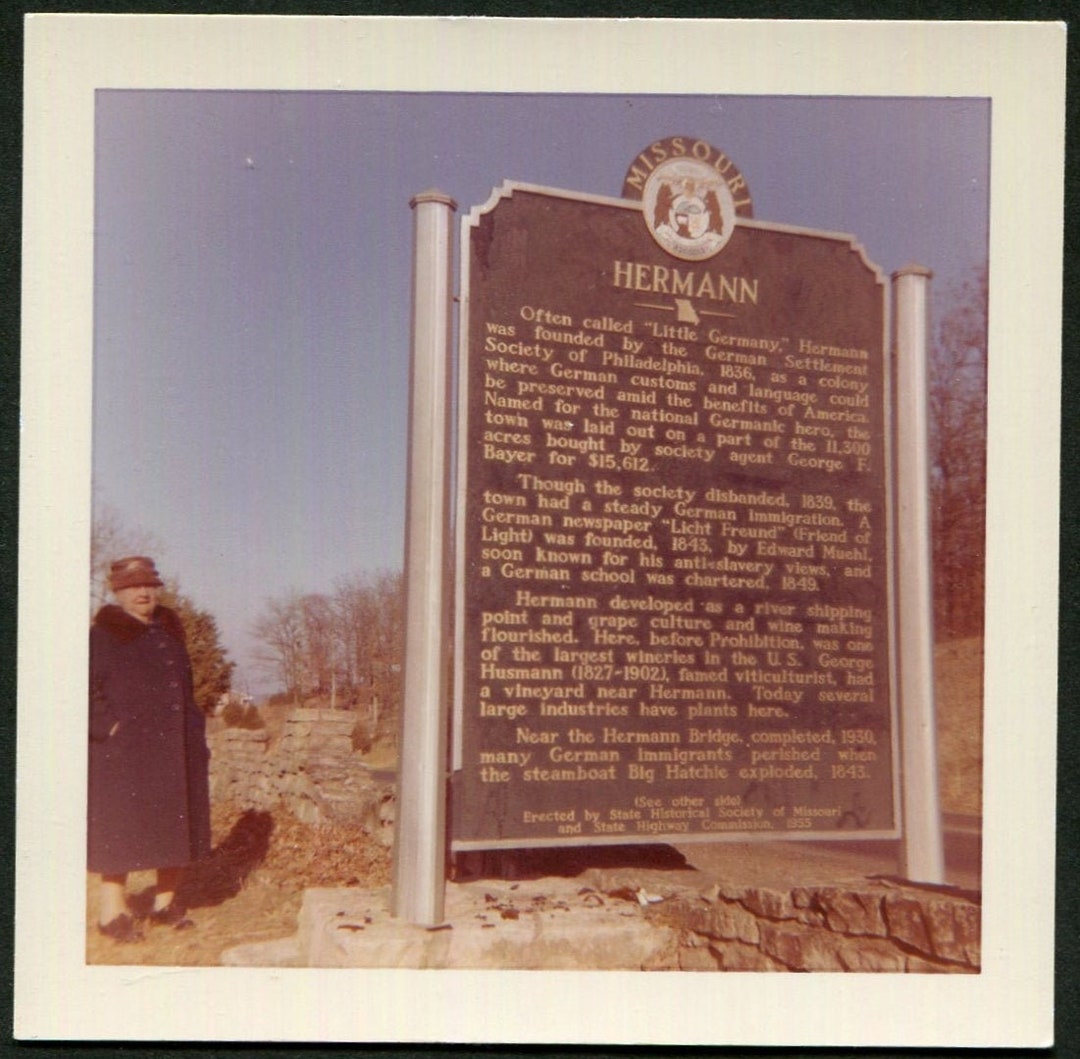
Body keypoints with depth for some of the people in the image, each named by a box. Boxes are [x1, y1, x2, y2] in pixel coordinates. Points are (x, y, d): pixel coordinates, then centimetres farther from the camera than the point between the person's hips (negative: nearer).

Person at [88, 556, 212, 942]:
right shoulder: (102, 636, -5)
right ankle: (112, 909, 5)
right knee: (121, 826, -4)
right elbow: (88, 690, -10)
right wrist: (109, 726, -17)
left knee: (177, 823, 9)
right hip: (124, 750, -6)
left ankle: (165, 902, 21)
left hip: (174, 748, 6)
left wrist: (192, 729, 15)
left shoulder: (170, 631, 14)